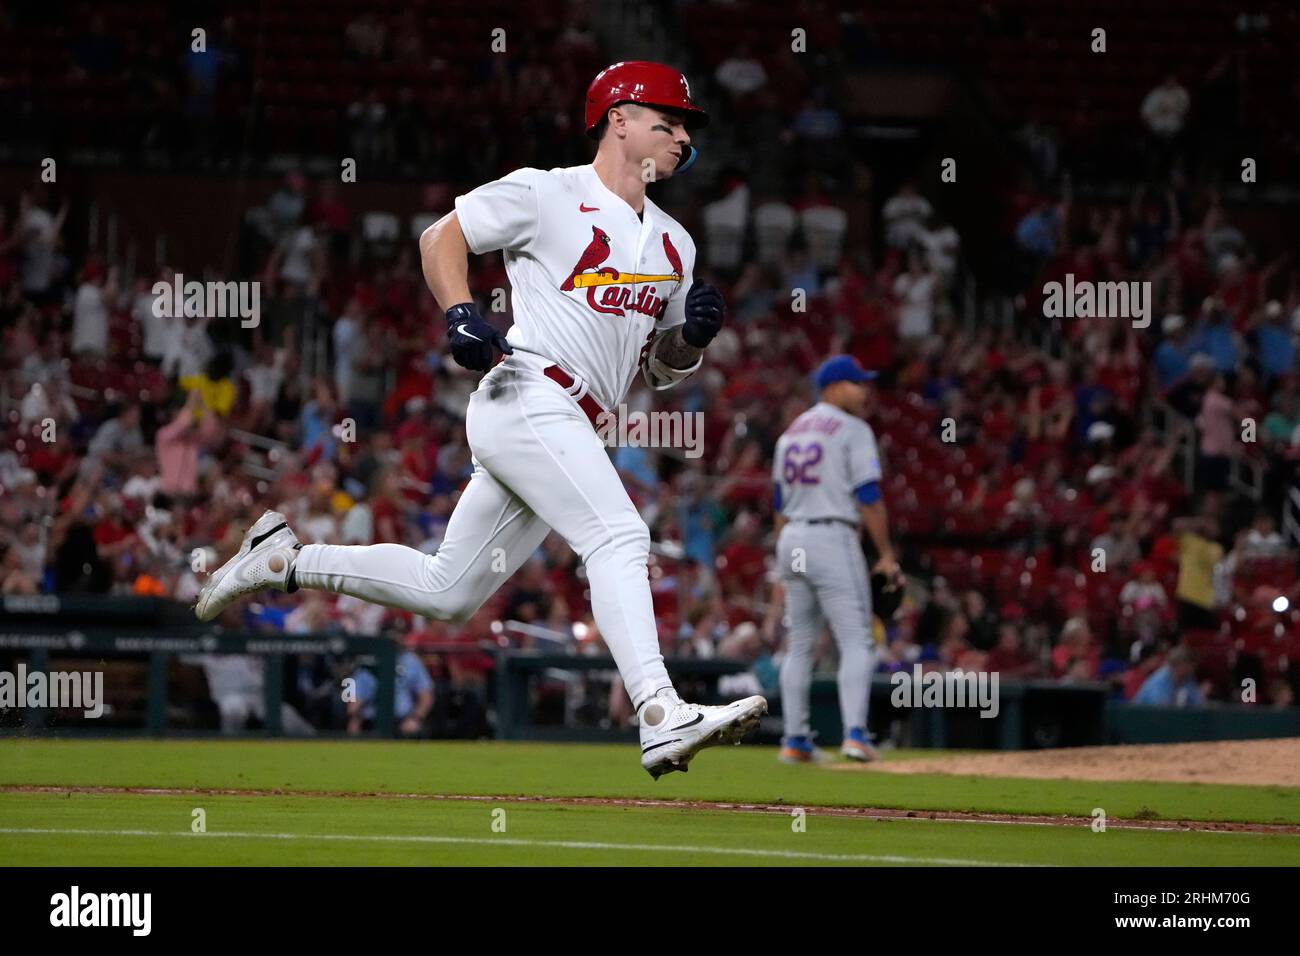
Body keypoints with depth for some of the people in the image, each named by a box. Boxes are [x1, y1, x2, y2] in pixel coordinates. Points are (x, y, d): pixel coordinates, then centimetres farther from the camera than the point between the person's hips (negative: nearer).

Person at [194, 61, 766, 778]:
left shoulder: (672, 245, 20)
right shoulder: (548, 195, 0)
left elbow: (662, 369, 24)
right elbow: (441, 236, 5)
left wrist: (694, 334, 1)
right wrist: (460, 315, -13)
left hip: (570, 432, 8)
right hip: (525, 395, -8)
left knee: (446, 592, 10)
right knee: (618, 535, -26)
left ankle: (284, 559, 25)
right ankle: (663, 720, -38)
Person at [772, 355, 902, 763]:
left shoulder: (792, 432, 17)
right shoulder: (853, 430, -6)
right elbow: (868, 496, -13)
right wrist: (886, 554, -9)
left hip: (792, 543, 7)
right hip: (833, 539, -7)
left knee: (800, 645, 12)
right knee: (855, 641, -7)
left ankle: (795, 741, 11)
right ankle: (855, 733, -19)